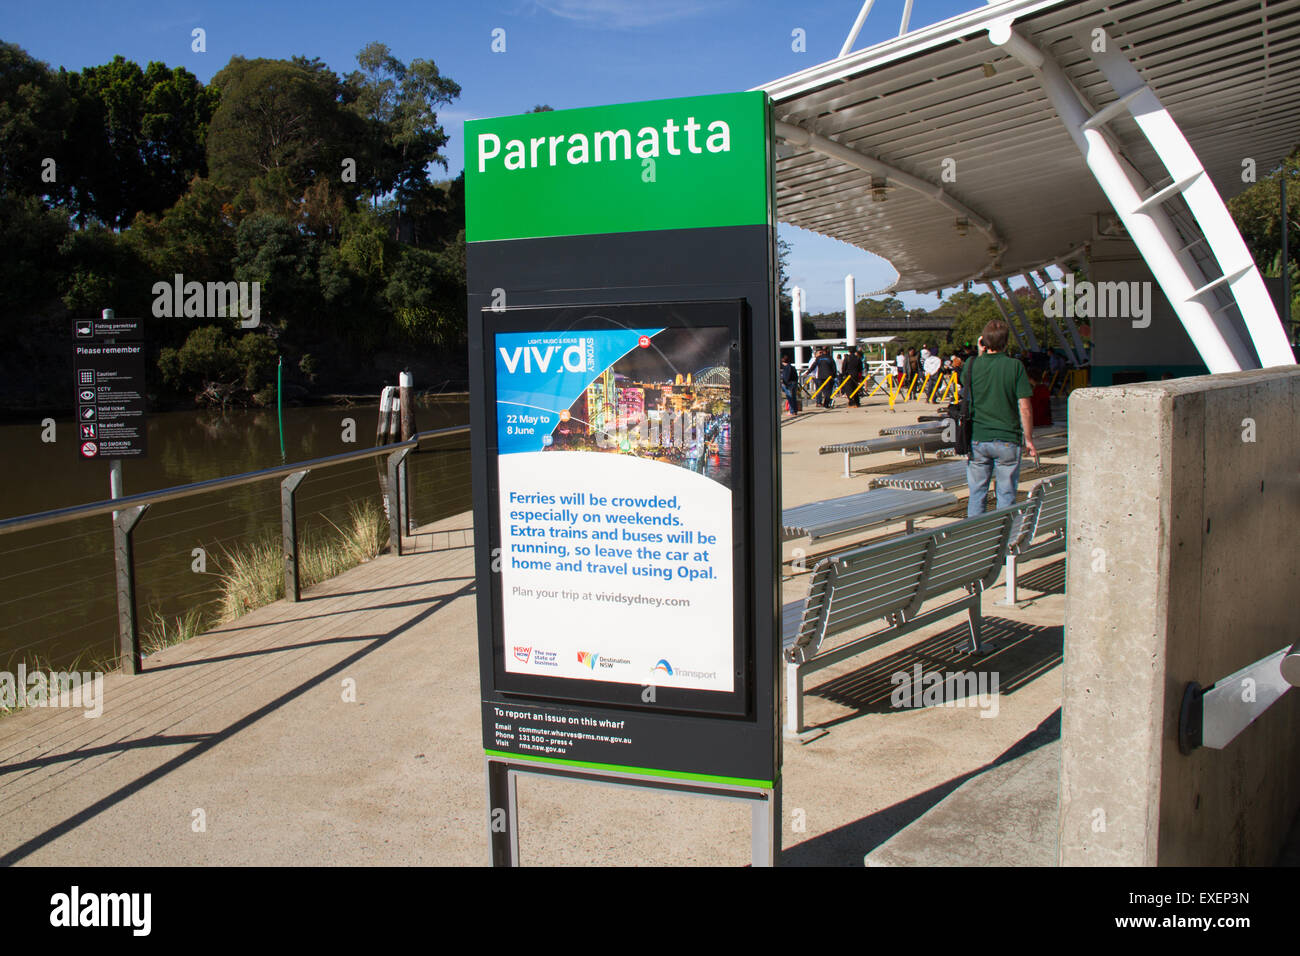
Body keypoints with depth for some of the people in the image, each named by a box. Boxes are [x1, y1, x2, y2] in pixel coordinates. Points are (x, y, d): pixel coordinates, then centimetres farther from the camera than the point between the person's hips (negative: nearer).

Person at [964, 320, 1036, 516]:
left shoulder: (972, 365, -2)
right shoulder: (1015, 366, -8)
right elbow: (1025, 407, -8)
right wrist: (1029, 439, 3)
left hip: (977, 439, 2)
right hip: (1007, 441, -2)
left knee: (976, 494, 11)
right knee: (1006, 495, 6)